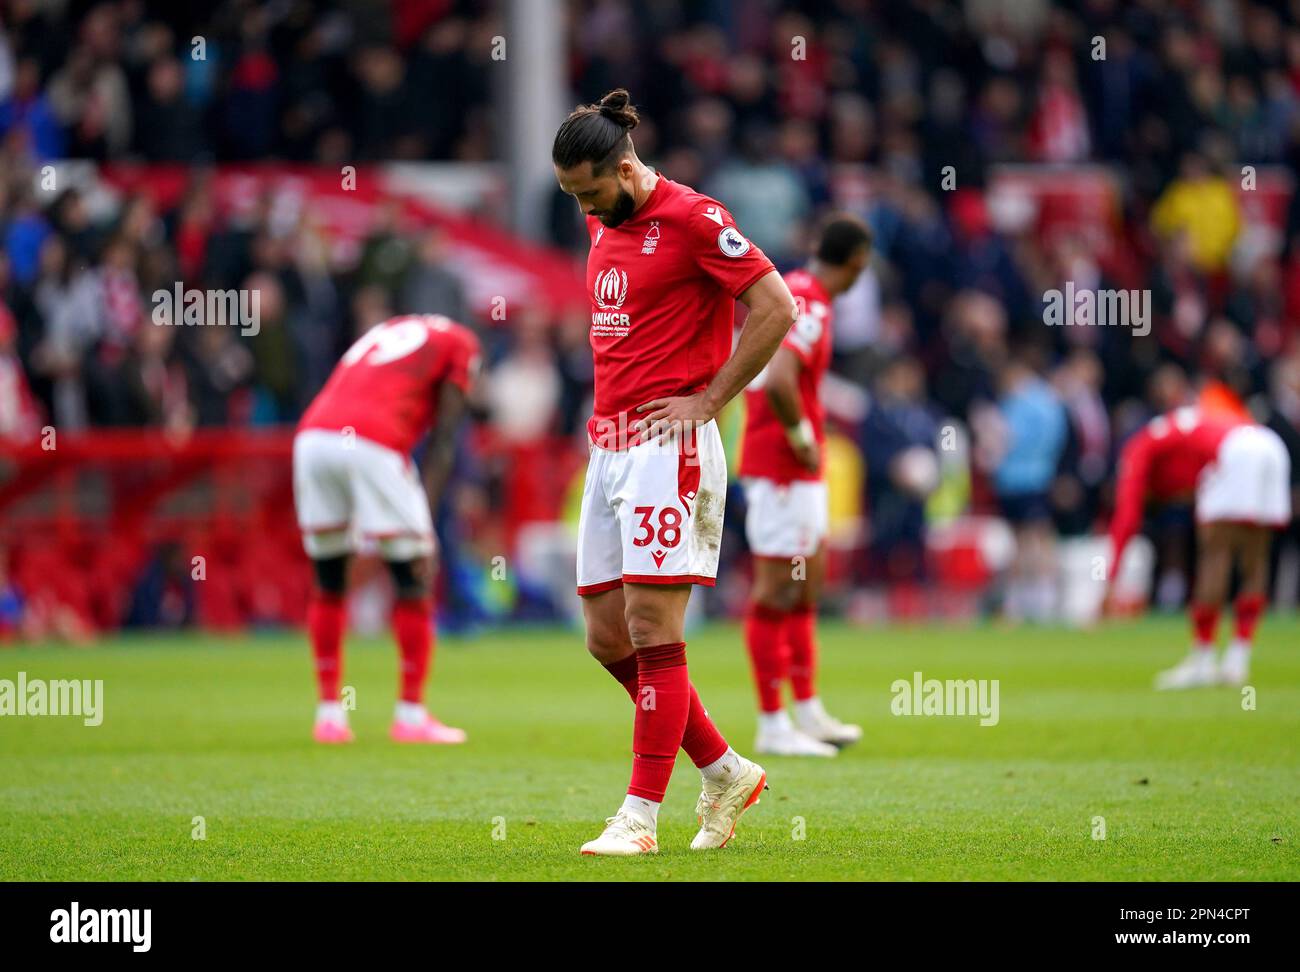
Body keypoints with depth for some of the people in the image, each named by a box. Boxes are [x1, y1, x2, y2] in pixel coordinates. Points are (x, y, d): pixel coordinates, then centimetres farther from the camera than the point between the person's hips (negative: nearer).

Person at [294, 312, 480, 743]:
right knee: (413, 580, 8)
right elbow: (442, 443, 6)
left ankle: (329, 711, 19)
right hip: (373, 445, -6)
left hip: (313, 437, 6)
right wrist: (424, 522, 2)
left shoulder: (383, 333, 34)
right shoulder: (461, 344, 17)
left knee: (329, 581, 18)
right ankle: (411, 714, 10)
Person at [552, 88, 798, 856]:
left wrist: (707, 400, -13)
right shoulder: (605, 227, 15)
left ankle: (642, 815, -6)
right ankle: (725, 772, 20)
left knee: (652, 631, -9)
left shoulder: (691, 217, -11)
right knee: (609, 638, 7)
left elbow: (777, 308, -14)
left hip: (669, 448, -9)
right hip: (608, 447, 9)